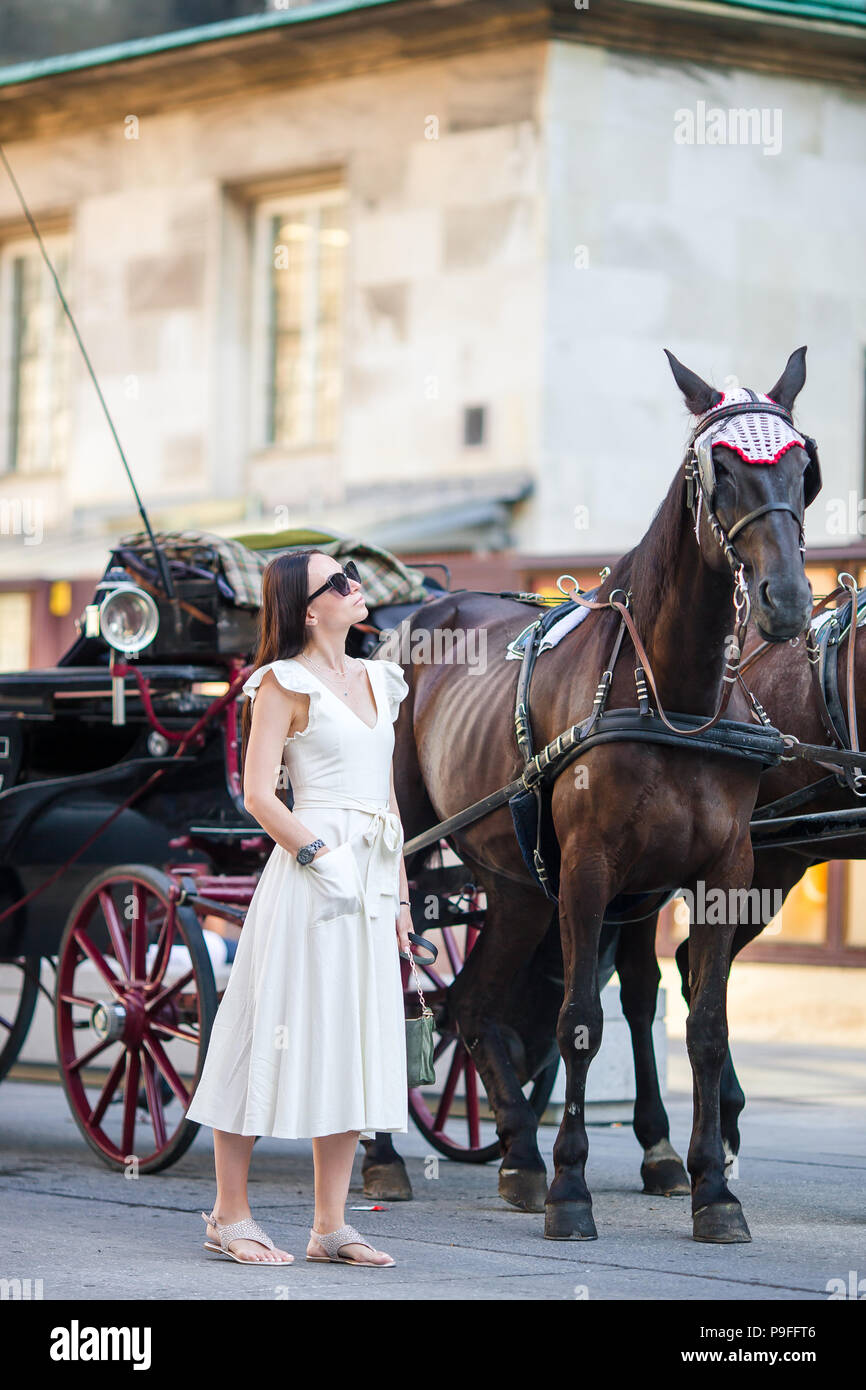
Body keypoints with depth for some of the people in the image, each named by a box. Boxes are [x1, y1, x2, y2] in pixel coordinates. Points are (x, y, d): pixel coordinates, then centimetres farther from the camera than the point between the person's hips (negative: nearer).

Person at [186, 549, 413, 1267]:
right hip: (308, 878, -7)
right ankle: (230, 1214, 6)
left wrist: (400, 896, 15)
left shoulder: (377, 681, 16)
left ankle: (331, 1226, 11)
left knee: (354, 1049, 6)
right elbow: (258, 794, -11)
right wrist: (322, 857, -20)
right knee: (282, 1035, -3)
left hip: (371, 883, 7)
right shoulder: (286, 683, -5)